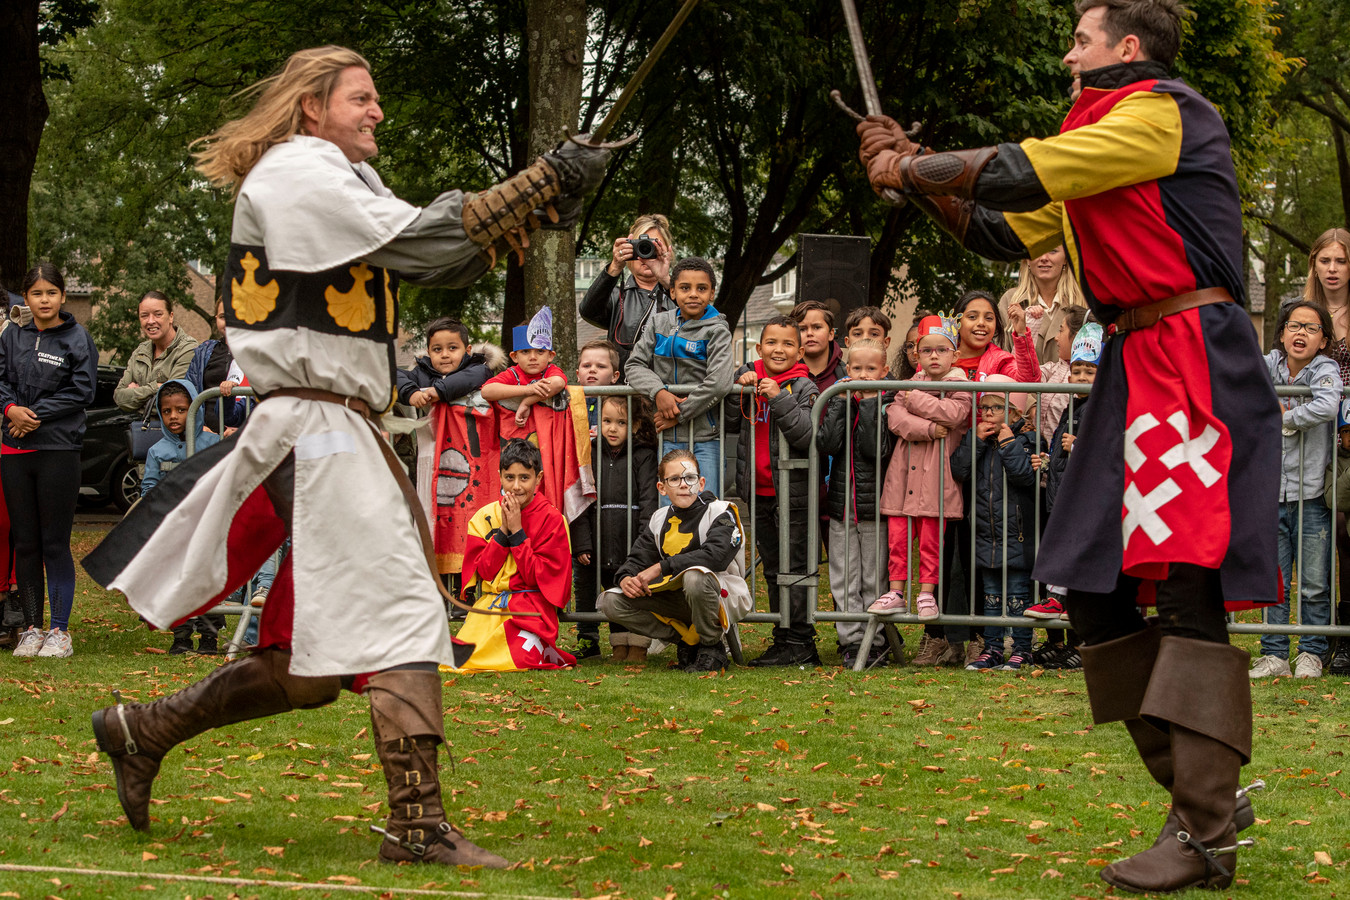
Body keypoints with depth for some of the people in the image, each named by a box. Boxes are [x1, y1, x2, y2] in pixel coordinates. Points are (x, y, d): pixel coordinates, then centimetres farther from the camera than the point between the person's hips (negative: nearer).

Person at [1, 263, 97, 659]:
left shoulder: (78, 339, -1)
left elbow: (81, 391, -7)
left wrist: (36, 415, -12)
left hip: (59, 450, -4)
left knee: (55, 544, -3)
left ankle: (60, 629, 2)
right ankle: (32, 628, 13)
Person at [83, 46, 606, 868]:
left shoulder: (344, 181, 22)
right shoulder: (298, 171, -8)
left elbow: (447, 266, 16)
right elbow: (421, 242, -17)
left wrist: (540, 211, 1)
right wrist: (541, 182, -13)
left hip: (337, 431, 10)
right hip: (317, 424, -10)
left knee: (310, 663, 11)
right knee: (403, 613, -15)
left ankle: (143, 731, 23)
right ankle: (418, 824, -17)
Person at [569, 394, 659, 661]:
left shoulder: (644, 457, -2)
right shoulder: (593, 456, 9)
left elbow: (649, 503, -7)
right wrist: (581, 543, 0)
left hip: (634, 544, -4)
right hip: (602, 546, 4)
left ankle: (638, 646, 6)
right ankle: (620, 646, 18)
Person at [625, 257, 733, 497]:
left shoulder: (716, 331, -5)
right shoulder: (658, 323, 8)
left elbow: (718, 383, -17)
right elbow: (634, 365, 5)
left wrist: (679, 415, -13)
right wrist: (658, 392, -14)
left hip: (705, 439, -3)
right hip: (668, 440, 3)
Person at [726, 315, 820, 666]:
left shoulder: (803, 387, -9)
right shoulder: (748, 375, 8)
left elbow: (807, 436, -19)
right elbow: (731, 424, 7)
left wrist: (779, 399, -23)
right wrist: (739, 388, -6)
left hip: (792, 491, -6)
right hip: (758, 490, 6)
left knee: (794, 568, -5)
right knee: (772, 569, 13)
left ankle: (800, 644, -2)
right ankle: (784, 640, 21)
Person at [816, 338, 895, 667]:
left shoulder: (888, 405, -4)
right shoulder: (840, 402, 8)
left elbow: (878, 449, -17)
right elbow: (827, 443, -7)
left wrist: (868, 405, -17)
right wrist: (843, 403, -10)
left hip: (875, 507, -4)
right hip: (842, 504, 4)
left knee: (874, 579, 2)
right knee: (844, 580, 4)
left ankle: (876, 642, 9)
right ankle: (852, 641, 9)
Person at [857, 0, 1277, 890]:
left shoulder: (1164, 111, -8)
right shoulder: (1101, 140, 22)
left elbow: (1020, 173, -14)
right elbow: (1001, 232, 25)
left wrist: (911, 166, -1)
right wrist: (912, 169, 16)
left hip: (1196, 364, -10)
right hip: (1138, 371, 10)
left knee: (1189, 589, -16)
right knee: (1096, 590, 9)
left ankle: (1204, 838, -20)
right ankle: (1208, 790, 16)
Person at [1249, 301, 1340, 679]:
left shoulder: (1325, 370, -7)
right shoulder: (1270, 365, 5)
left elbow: (1327, 406, -25)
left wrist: (1285, 417, -14)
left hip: (1312, 494, -3)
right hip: (1272, 491, 3)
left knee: (1314, 585, 2)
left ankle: (1311, 654, 13)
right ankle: (1274, 655, 11)